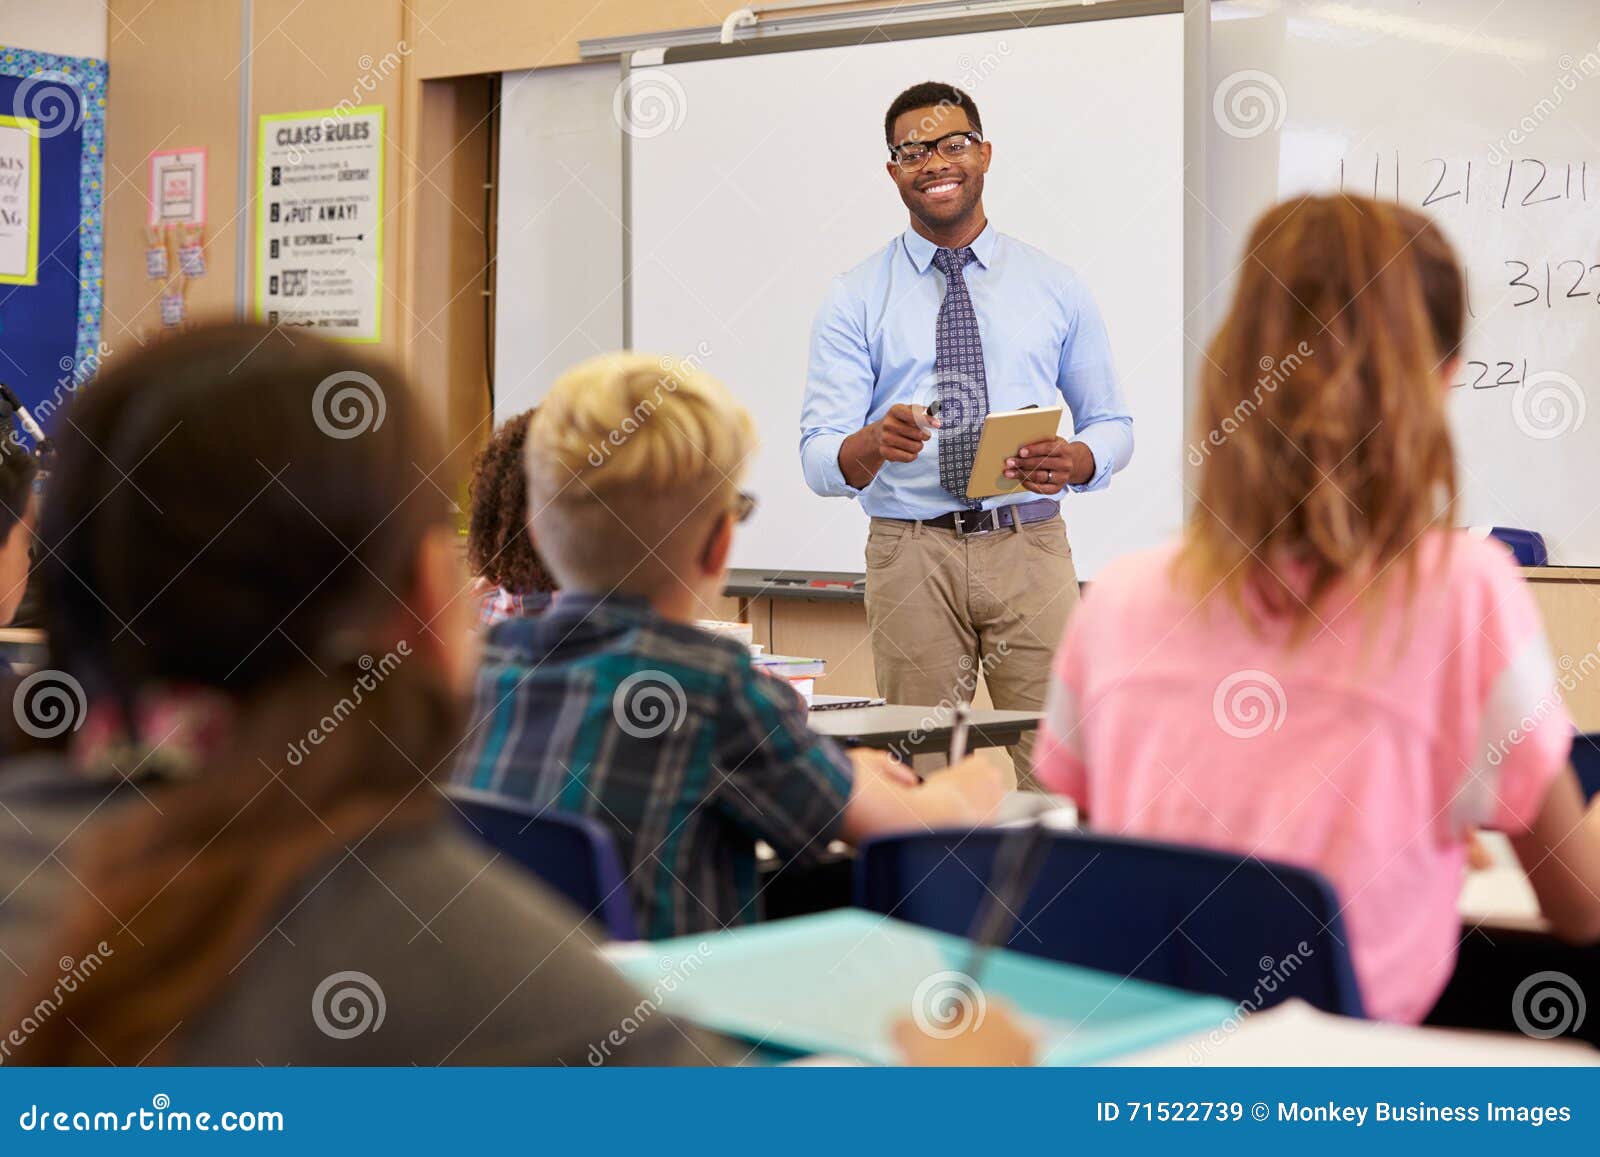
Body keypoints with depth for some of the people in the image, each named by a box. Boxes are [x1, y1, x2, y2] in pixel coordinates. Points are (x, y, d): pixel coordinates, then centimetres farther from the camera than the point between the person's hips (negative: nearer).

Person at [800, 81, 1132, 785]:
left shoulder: (1055, 288, 11)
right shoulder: (855, 299, 5)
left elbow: (1113, 424, 12)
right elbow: (818, 458, -3)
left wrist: (1074, 461, -12)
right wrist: (875, 444, -27)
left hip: (1030, 548, 1)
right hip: (910, 550, -1)